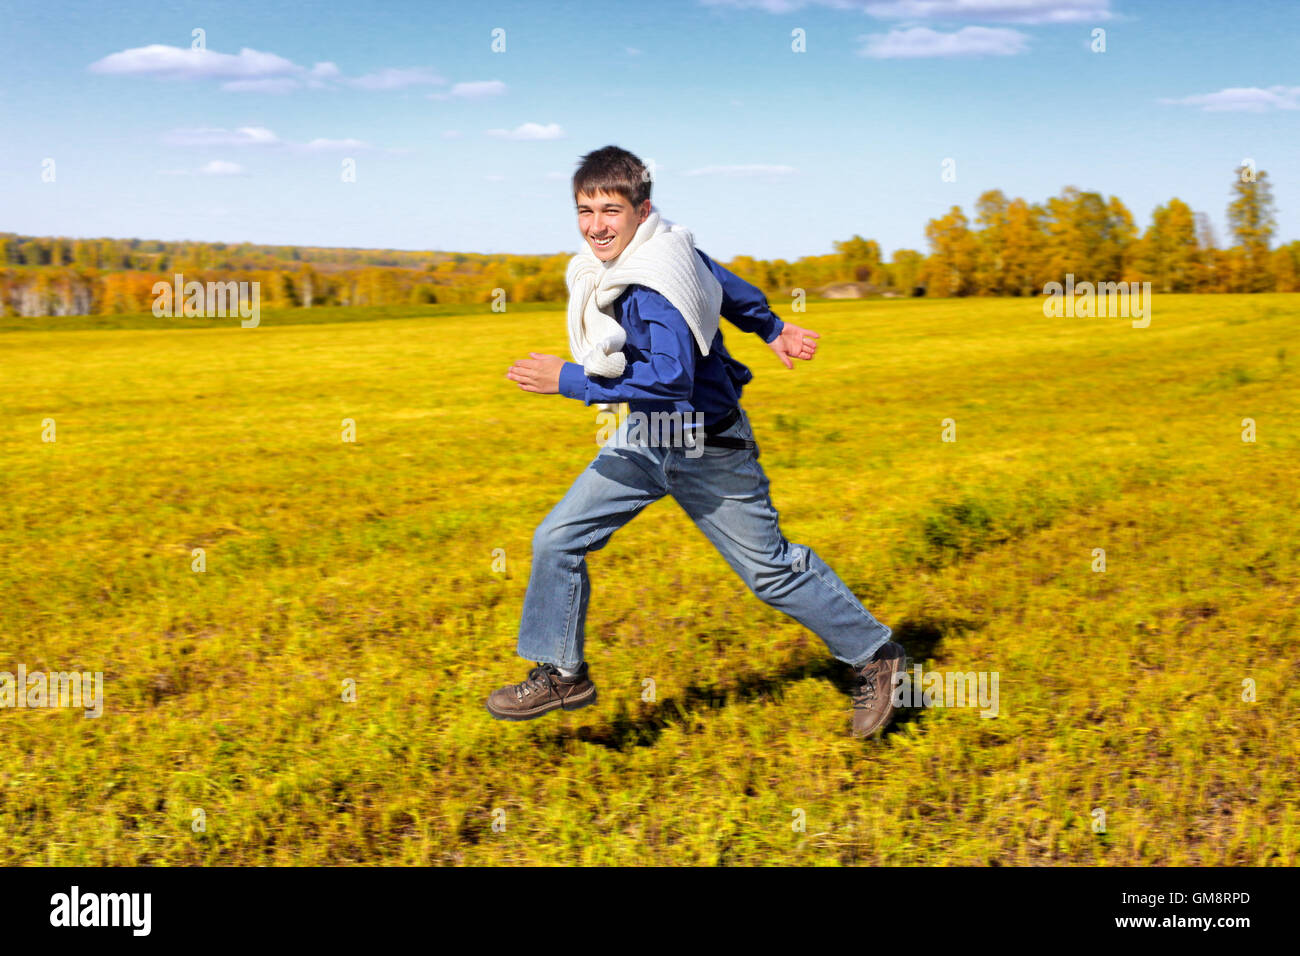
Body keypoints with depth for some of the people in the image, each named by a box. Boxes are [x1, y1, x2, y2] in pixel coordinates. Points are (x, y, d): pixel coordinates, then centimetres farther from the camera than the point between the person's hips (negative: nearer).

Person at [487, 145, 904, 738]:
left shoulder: (654, 286, -29)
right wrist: (771, 329, 27)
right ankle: (561, 675, 16)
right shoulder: (659, 247, -2)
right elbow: (720, 280, 13)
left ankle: (873, 656, 24)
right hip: (645, 437, 9)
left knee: (770, 568, 4)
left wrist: (569, 379, -35)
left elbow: (671, 377, -38)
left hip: (706, 449, -9)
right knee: (557, 539, 3)